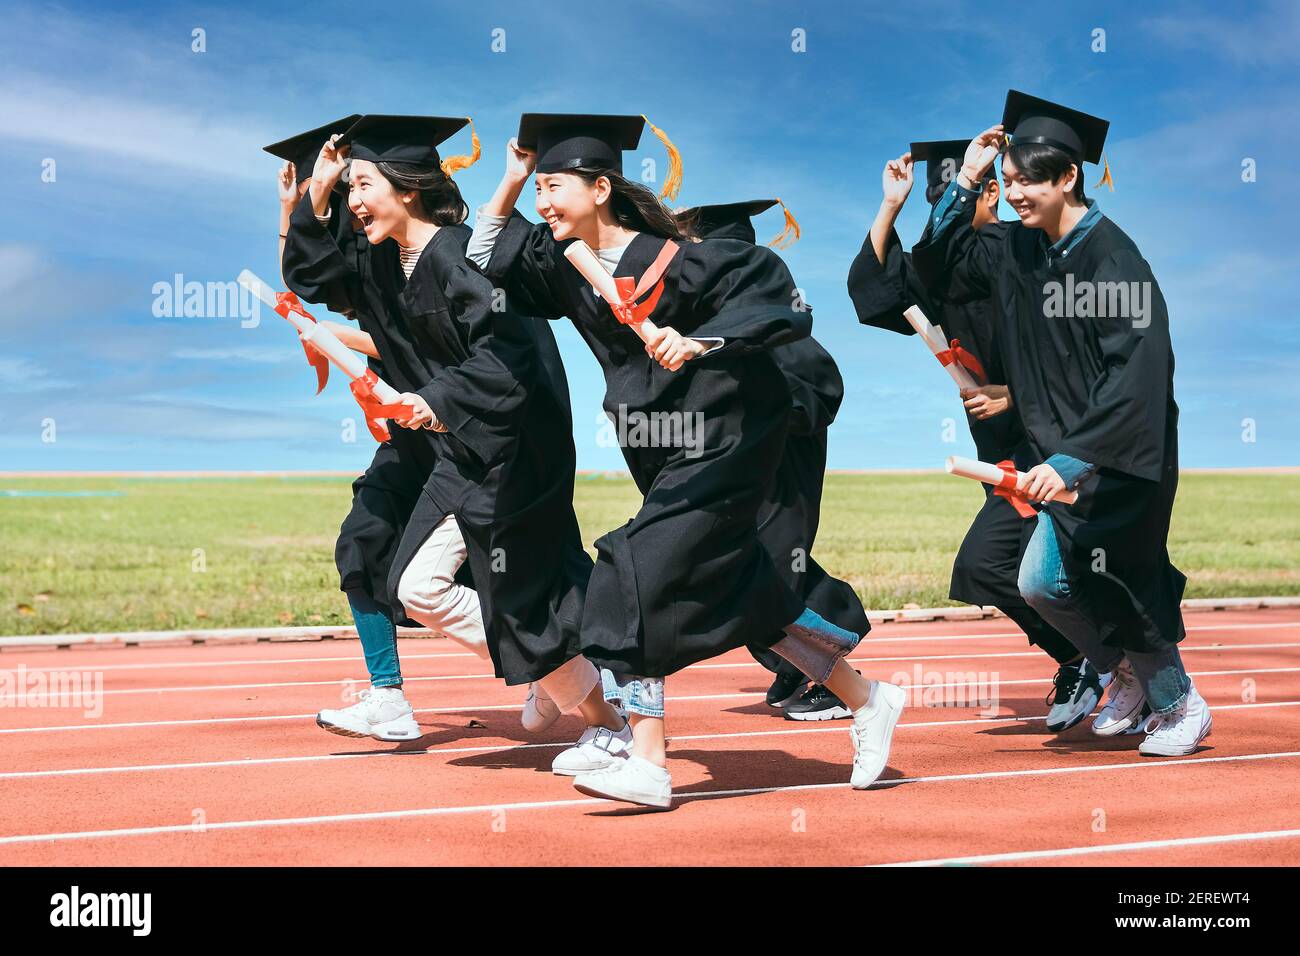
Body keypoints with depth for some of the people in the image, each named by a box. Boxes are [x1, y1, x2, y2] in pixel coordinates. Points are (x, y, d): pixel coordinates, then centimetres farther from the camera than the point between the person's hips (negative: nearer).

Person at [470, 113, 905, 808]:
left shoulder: (671, 259, -18)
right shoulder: (562, 261, 3)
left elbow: (764, 284, -22)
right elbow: (485, 258, 14)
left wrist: (699, 342, -32)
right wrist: (510, 180, 4)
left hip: (720, 439, -8)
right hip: (664, 449, 8)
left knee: (639, 576, -14)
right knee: (741, 588, 12)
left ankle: (648, 764, -9)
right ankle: (865, 701, 27)